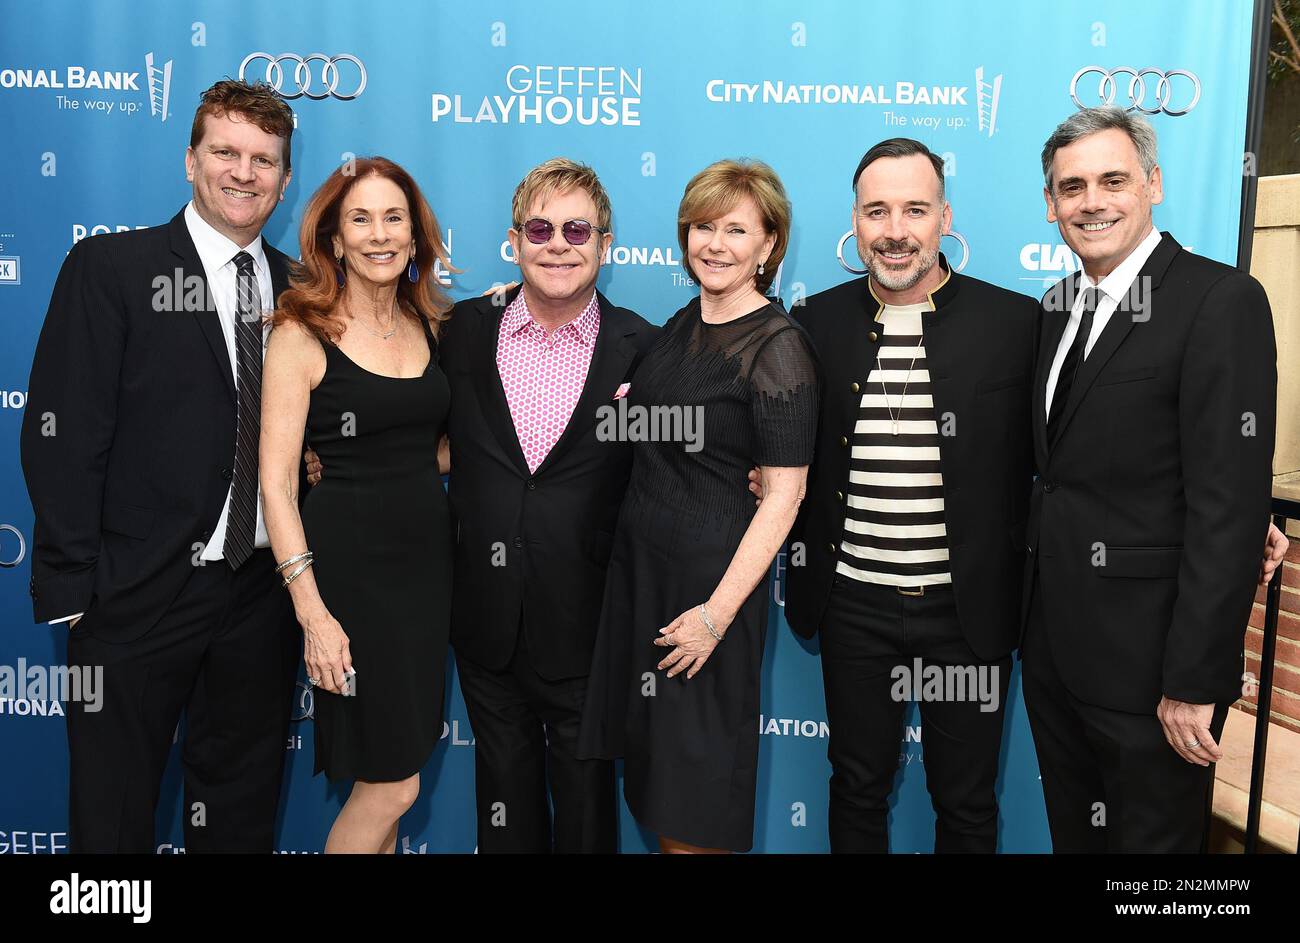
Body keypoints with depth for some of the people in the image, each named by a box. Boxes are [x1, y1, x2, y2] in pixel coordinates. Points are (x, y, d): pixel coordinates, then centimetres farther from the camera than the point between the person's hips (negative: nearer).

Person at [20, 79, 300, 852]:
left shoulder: (302, 289, 8)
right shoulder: (110, 267, -4)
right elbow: (63, 434, -9)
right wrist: (72, 589, -12)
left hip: (265, 593, 4)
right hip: (140, 594, -3)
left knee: (244, 814, 19)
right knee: (112, 816, 12)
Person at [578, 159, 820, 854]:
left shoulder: (778, 347, -15)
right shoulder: (684, 323, 8)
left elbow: (783, 496, -18)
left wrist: (718, 613, -21)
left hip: (712, 573, -8)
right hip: (640, 558, 8)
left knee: (697, 768, 6)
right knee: (648, 743, 18)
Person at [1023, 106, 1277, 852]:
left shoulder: (1222, 301, -14)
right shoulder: (1061, 306, 10)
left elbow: (1230, 505, -19)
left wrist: (1195, 680, -20)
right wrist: (1035, 619, 8)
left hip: (1146, 658, -7)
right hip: (1055, 648, 7)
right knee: (1073, 832, 22)